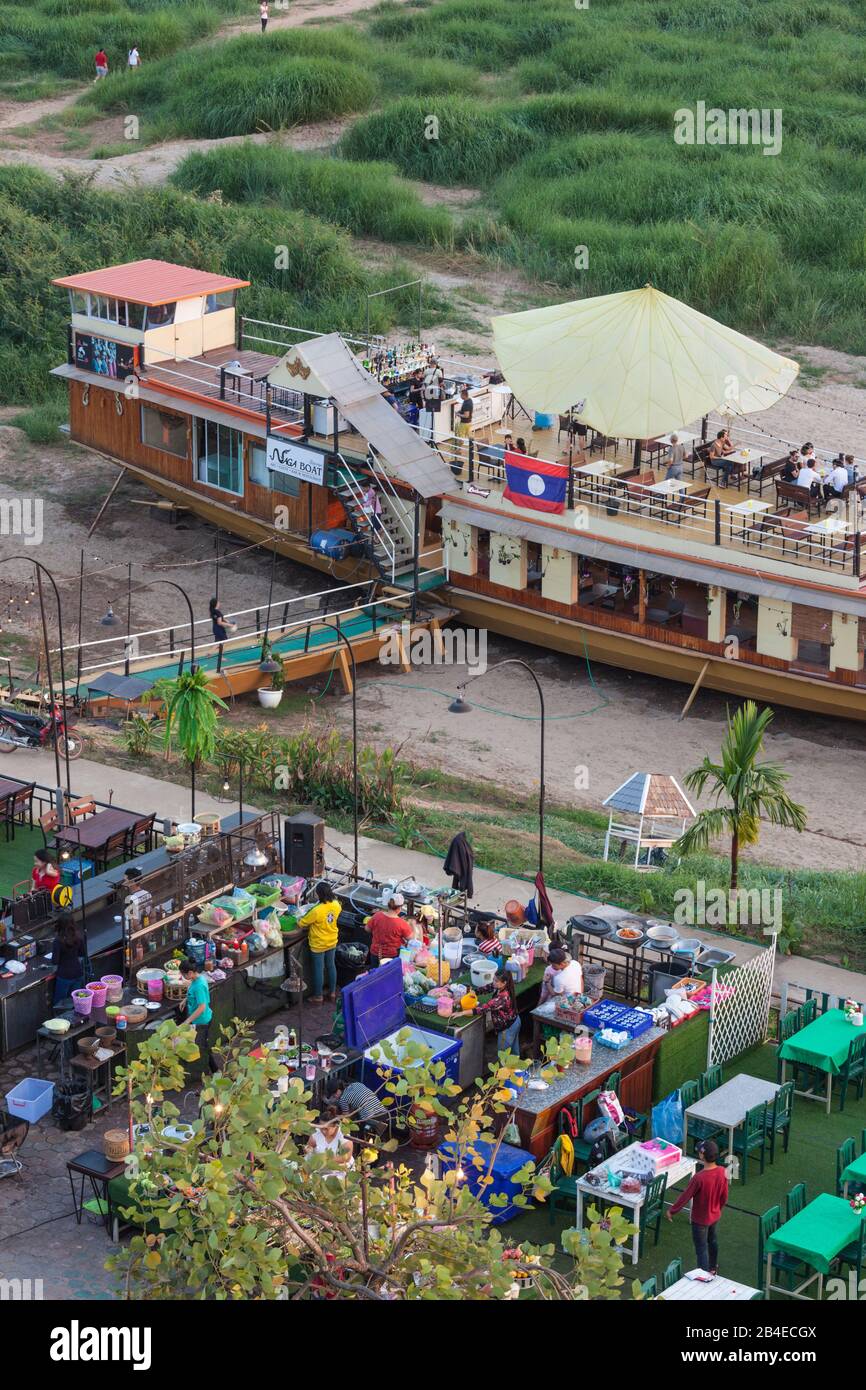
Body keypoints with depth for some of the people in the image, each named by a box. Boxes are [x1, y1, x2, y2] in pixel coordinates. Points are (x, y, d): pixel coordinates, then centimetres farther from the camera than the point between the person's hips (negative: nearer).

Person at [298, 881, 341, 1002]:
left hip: (318, 944, -6)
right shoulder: (336, 905, -13)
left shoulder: (317, 911, -32)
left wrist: (299, 921, 4)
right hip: (332, 942, 6)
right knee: (331, 966, 21)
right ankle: (332, 992, 35)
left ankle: (318, 996, 22)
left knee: (318, 969, 9)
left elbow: (302, 923, -18)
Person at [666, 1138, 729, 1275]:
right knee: (712, 1240, 29)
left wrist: (671, 1211, -7)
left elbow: (685, 1197, -22)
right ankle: (713, 1267, 49)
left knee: (701, 1248, 8)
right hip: (715, 1216, 7)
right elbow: (724, 1196, -1)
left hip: (700, 1219, -7)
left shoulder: (699, 1177, -35)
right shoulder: (722, 1172, -16)